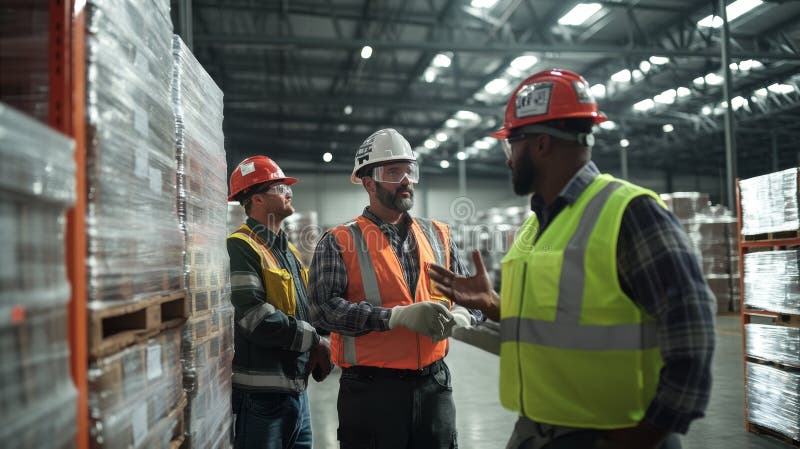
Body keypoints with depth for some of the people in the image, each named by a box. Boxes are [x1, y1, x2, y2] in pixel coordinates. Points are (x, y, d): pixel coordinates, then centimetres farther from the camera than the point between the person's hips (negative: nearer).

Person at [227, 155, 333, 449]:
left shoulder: (289, 250, 17)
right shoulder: (241, 247, -13)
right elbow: (255, 318, -23)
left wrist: (318, 353, 4)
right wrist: (315, 340, -12)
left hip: (296, 388, 9)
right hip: (261, 393, -9)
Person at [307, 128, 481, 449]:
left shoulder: (437, 236, 10)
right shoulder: (339, 242, -3)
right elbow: (323, 307, -15)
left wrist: (456, 317, -12)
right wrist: (398, 316, -23)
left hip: (434, 385, 4)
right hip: (371, 389, -4)